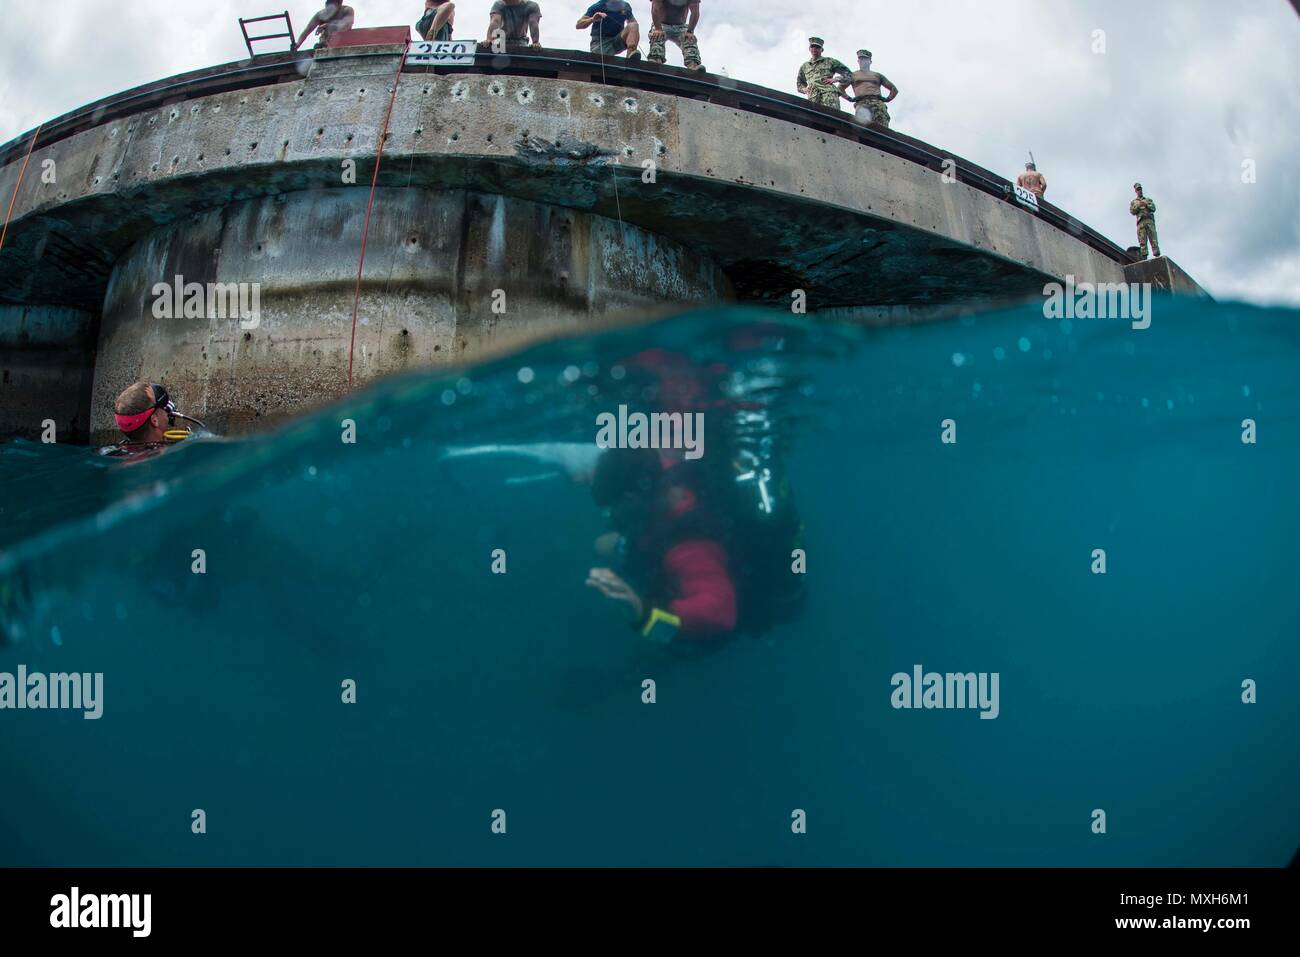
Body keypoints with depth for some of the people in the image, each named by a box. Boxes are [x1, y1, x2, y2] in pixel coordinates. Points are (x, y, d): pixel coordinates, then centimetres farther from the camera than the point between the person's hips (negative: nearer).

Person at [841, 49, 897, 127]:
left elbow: (894, 89, 32)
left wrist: (887, 99, 14)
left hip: (878, 102, 2)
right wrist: (849, 98, 10)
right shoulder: (853, 75, 27)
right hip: (861, 103, -2)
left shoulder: (878, 75, 29)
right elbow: (840, 89, 24)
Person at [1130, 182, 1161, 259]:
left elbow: (1153, 209, 11)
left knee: (1153, 239, -12)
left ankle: (1157, 255, -21)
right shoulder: (1133, 202, 24)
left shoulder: (1148, 200, 25)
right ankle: (1144, 257, -18)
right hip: (1141, 221, 0)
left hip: (1150, 220, 0)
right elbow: (1132, 212, 9)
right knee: (1142, 241, -11)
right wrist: (1138, 206, -5)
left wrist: (1146, 205, -5)